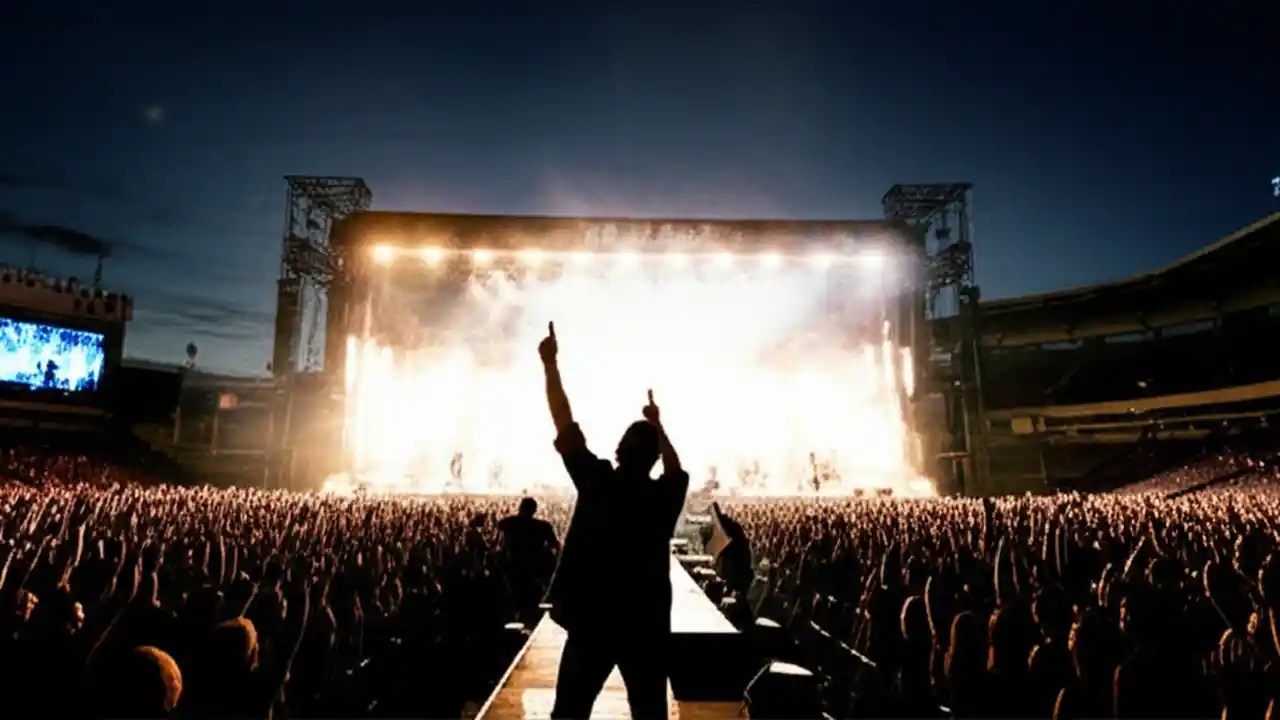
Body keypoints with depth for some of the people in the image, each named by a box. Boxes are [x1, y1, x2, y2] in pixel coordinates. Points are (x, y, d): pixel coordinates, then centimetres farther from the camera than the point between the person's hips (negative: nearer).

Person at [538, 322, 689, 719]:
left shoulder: (597, 482, -11)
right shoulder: (664, 495, -5)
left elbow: (565, 425, -5)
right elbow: (675, 469, 19)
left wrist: (550, 364, 2)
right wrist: (658, 426, 27)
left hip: (591, 621, -2)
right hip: (647, 625, 2)